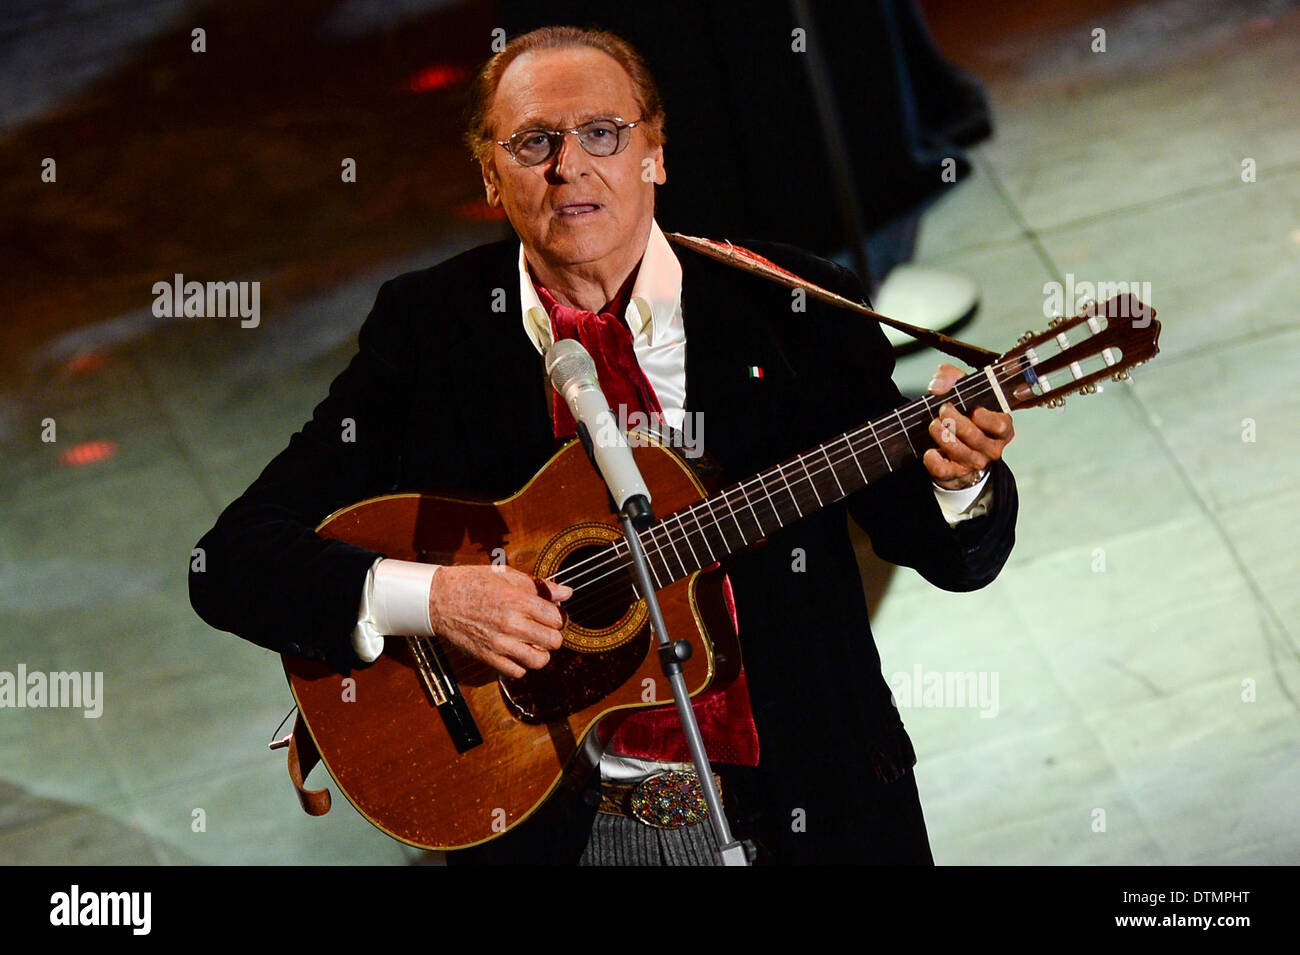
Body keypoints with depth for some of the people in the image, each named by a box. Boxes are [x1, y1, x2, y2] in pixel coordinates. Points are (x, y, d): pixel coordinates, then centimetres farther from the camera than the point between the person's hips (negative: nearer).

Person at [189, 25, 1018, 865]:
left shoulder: (798, 311, 4)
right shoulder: (423, 327, 3)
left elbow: (955, 558, 8)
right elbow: (235, 559, -1)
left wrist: (958, 480, -14)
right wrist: (427, 599, -16)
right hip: (545, 820, -2)